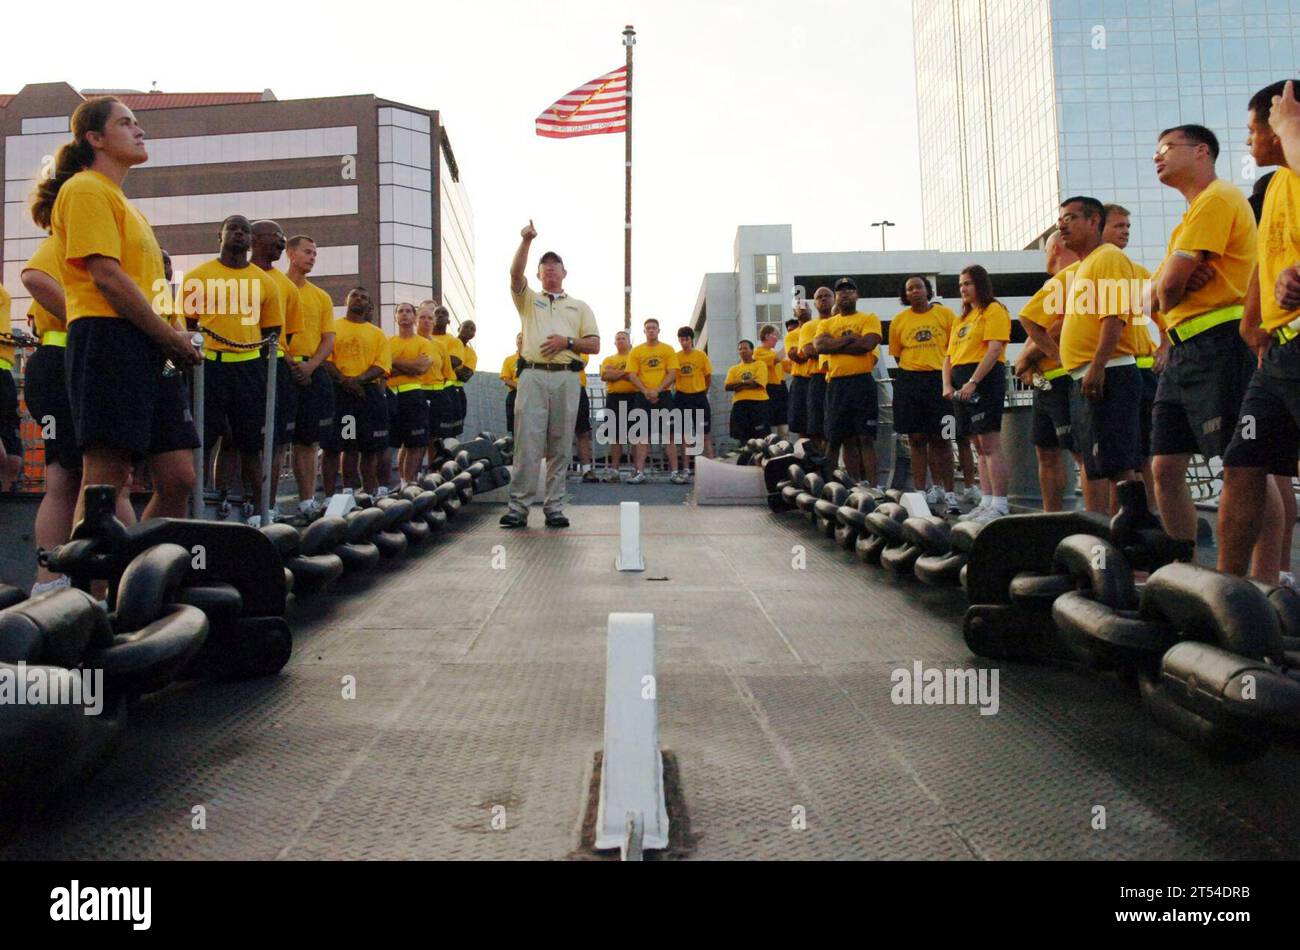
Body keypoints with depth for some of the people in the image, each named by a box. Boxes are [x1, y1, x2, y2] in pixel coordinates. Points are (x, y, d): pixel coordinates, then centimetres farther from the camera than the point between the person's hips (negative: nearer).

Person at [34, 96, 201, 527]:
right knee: (104, 482, -11)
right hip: (108, 341, -9)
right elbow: (106, 276, -13)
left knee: (178, 480, 3)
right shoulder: (87, 190, -2)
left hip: (147, 348, 9)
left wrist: (174, 337, 11)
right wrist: (169, 336, -10)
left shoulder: (119, 200, 27)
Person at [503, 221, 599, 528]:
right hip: (533, 375, -1)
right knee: (527, 443, -9)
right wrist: (526, 241, -12)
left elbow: (594, 345, 13)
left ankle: (554, 507, 4)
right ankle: (518, 506, -9)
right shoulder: (529, 300, 20)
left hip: (566, 378, 1)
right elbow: (515, 274, 0)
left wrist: (567, 342, -4)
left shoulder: (579, 307, 22)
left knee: (560, 446, 0)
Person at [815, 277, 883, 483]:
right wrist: (849, 338, -10)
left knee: (866, 439, -6)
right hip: (836, 385, 4)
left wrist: (835, 345, -6)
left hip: (862, 383, -4)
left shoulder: (869, 319, 6)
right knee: (847, 439, 6)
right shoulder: (826, 324, 15)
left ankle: (873, 487, -7)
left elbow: (867, 343, -13)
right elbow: (819, 345, -4)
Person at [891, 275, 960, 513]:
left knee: (941, 439, -1)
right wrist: (914, 369, 6)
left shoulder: (945, 314, 2)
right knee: (916, 438, 4)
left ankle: (948, 493, 5)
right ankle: (921, 492, 12)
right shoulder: (898, 320, 6)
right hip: (909, 383, 2)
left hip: (940, 380, -2)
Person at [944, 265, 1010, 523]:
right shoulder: (962, 318, 22)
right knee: (980, 447, 9)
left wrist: (973, 382, -22)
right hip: (962, 382, 8)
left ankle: (999, 505, -10)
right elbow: (949, 356, 19)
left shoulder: (994, 310, -3)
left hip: (985, 378, -8)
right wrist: (947, 385, 3)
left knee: (990, 445, -10)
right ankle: (987, 502, 12)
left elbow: (994, 349, -15)